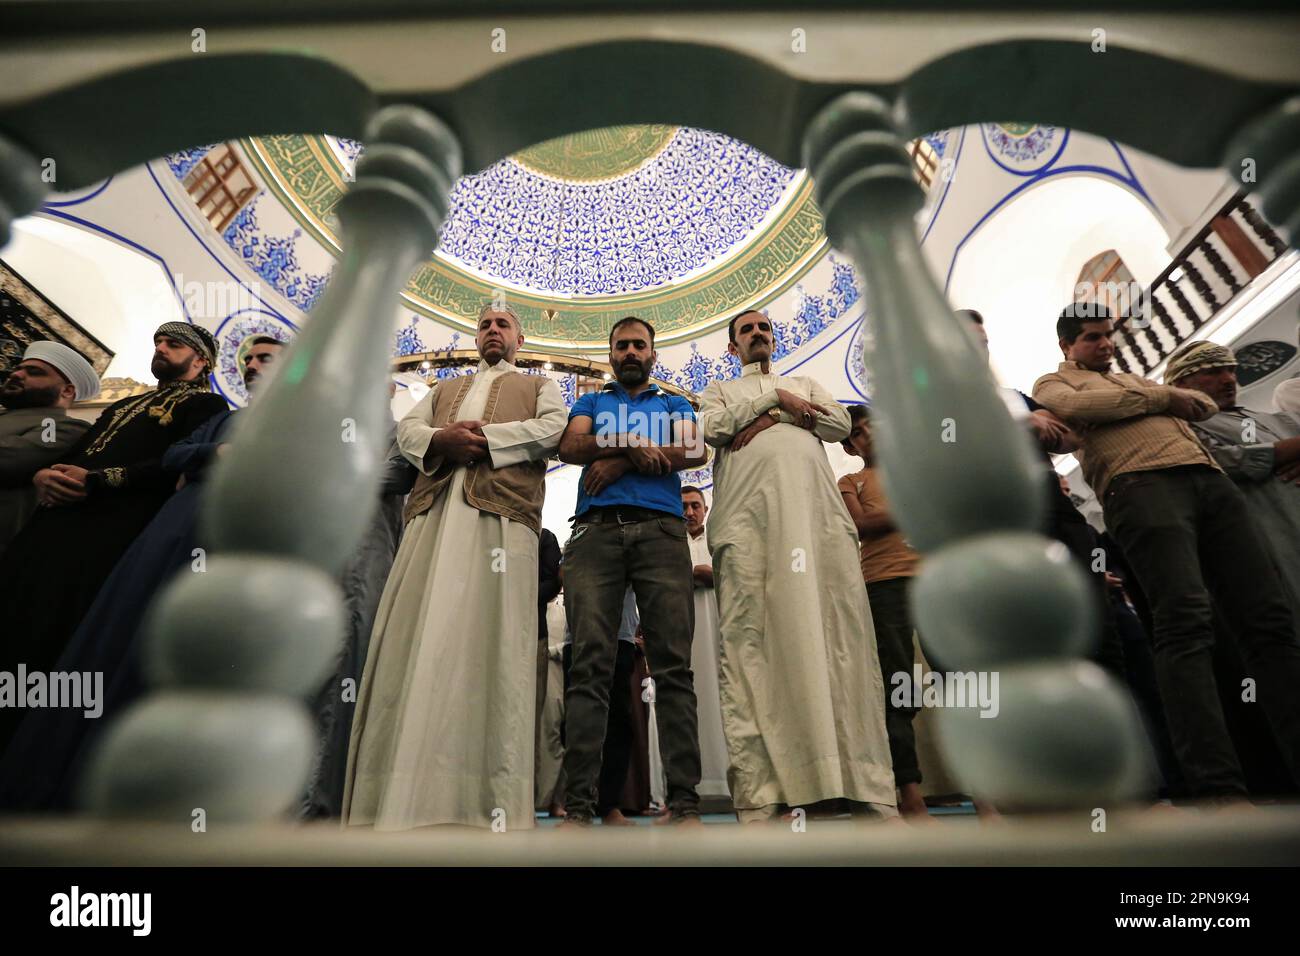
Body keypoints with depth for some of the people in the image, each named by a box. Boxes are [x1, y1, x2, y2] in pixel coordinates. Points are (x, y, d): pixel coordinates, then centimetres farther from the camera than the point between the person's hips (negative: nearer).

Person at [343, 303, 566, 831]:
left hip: (501, 512, -3)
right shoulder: (444, 389, 35)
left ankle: (493, 794, -11)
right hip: (434, 511, 4)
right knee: (417, 637, -6)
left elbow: (552, 430, 4)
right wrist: (441, 439, -3)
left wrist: (485, 437, -4)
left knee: (490, 640, -11)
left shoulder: (539, 386, 24)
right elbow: (406, 429, 19)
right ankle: (404, 789, -4)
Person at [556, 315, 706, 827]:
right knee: (590, 662, -10)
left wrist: (620, 460, -2)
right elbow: (569, 447, 7)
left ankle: (684, 800, -9)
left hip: (661, 530, 0)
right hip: (595, 530, 0)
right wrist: (636, 447, -7)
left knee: (673, 661, -9)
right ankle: (578, 804, -10)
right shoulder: (591, 401, 28)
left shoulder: (674, 404, 26)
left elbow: (695, 451, 4)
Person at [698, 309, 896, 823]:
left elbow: (840, 422, 15)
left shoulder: (806, 383, 35)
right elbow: (711, 427, 7)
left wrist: (772, 416, 5)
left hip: (817, 504, 2)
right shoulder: (720, 391, 30)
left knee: (841, 632, -9)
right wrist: (776, 398, 7)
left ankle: (869, 785, -8)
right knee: (749, 637, -13)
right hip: (748, 507, -1)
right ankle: (757, 794, -15)